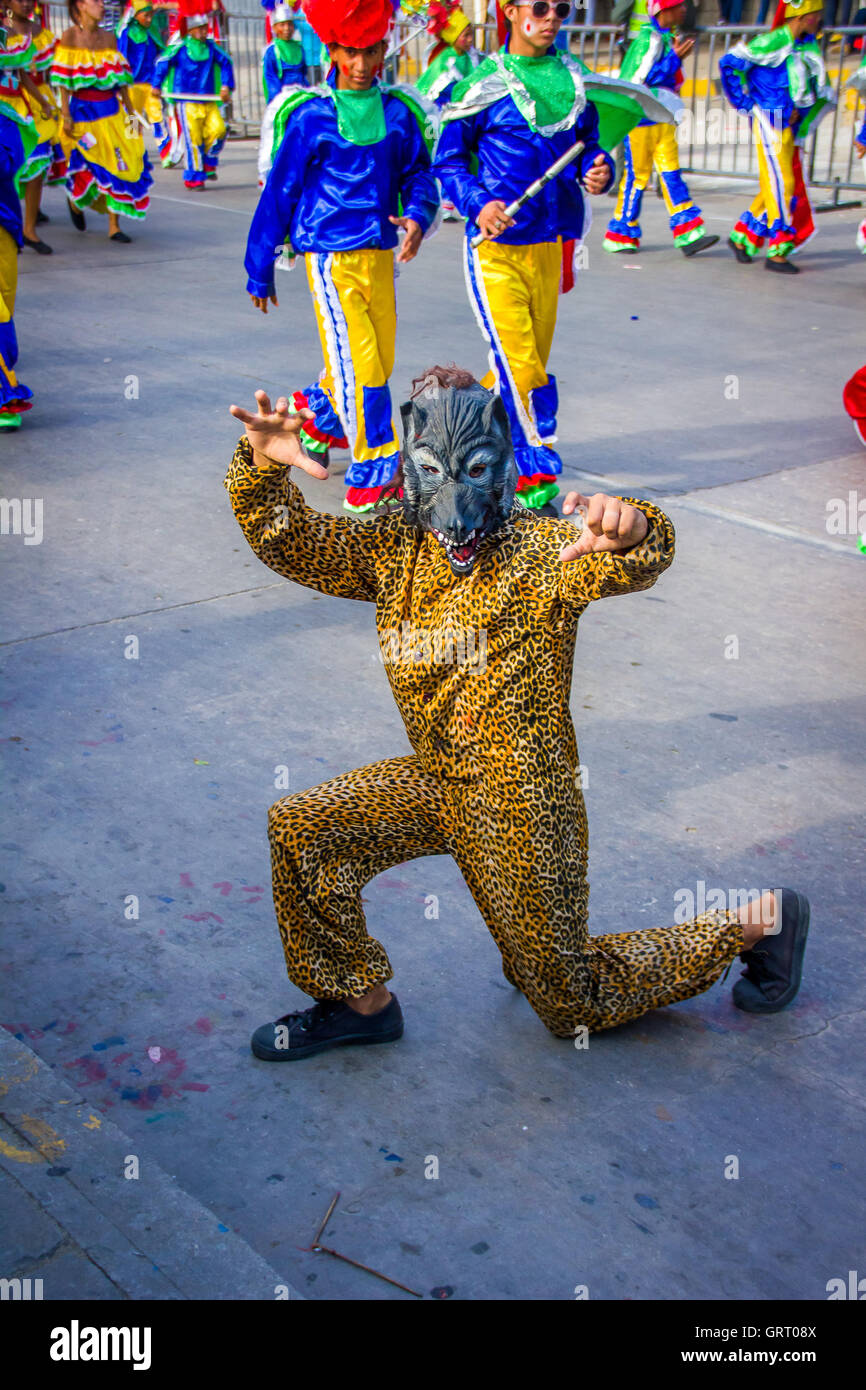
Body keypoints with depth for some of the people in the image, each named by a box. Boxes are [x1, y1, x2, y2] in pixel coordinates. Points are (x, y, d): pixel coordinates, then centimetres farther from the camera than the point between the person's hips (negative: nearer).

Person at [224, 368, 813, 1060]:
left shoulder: (539, 553, -20)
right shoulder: (393, 551, -2)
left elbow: (630, 567, -39)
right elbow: (287, 538, -2)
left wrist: (629, 534, -64)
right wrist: (264, 464, -23)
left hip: (521, 805, -6)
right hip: (435, 782, 6)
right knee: (301, 831, -4)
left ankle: (760, 919, 25)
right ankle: (361, 1001, 15)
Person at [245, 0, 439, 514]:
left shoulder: (398, 112, 6)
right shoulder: (311, 116, -3)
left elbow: (418, 174, 13)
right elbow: (279, 193, 2)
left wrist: (417, 217, -11)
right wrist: (260, 271, 6)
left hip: (380, 254, 5)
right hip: (331, 255, -5)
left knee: (380, 357, 14)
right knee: (358, 360, -11)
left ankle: (316, 406, 43)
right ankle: (374, 470, -3)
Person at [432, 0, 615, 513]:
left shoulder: (573, 76, 11)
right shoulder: (482, 84, -3)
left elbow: (588, 144, 18)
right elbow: (448, 160, -1)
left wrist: (599, 171, -6)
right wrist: (478, 204, -19)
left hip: (551, 243, 5)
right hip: (497, 246, -5)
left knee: (531, 362, 12)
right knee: (519, 363, -10)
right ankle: (540, 469, 2)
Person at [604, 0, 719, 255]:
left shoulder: (666, 37, 13)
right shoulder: (649, 38, -16)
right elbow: (640, 78, -23)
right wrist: (675, 57, -20)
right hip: (639, 118, -9)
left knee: (671, 173, 2)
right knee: (637, 175, -1)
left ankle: (688, 233, -1)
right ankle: (620, 235, 12)